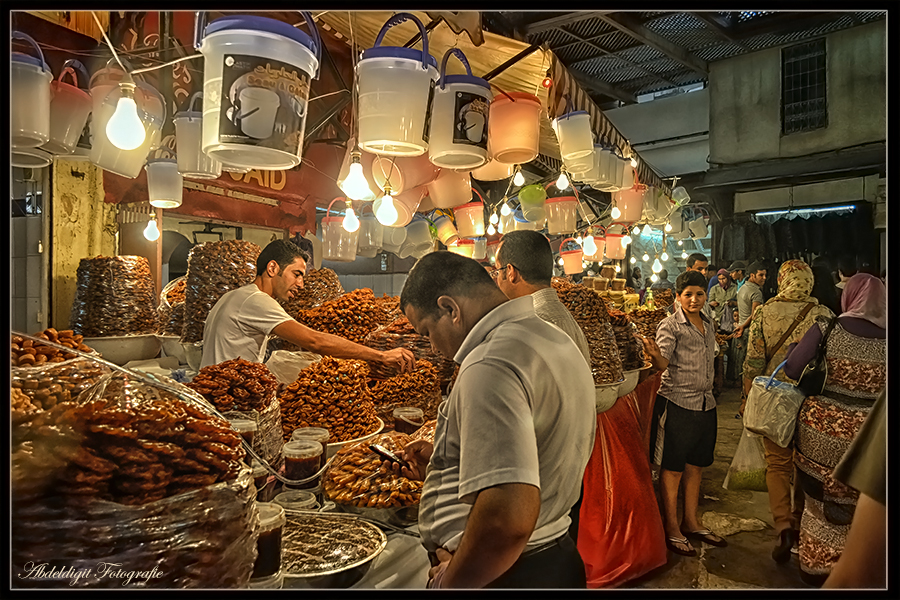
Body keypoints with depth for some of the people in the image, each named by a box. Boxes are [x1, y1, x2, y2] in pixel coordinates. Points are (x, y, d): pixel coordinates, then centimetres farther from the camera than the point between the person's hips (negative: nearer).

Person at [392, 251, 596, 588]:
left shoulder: (491, 367, -26)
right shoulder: (555, 340, 6)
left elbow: (508, 517, -36)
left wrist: (450, 581, -19)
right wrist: (442, 463, 16)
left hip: (498, 574, -9)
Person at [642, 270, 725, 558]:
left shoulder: (708, 323, 12)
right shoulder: (670, 325, -10)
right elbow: (663, 363, -22)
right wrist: (654, 354, -43)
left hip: (705, 404, 7)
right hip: (677, 404, -7)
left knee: (696, 466, 16)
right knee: (673, 469, 2)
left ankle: (691, 523, 30)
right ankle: (671, 528, 14)